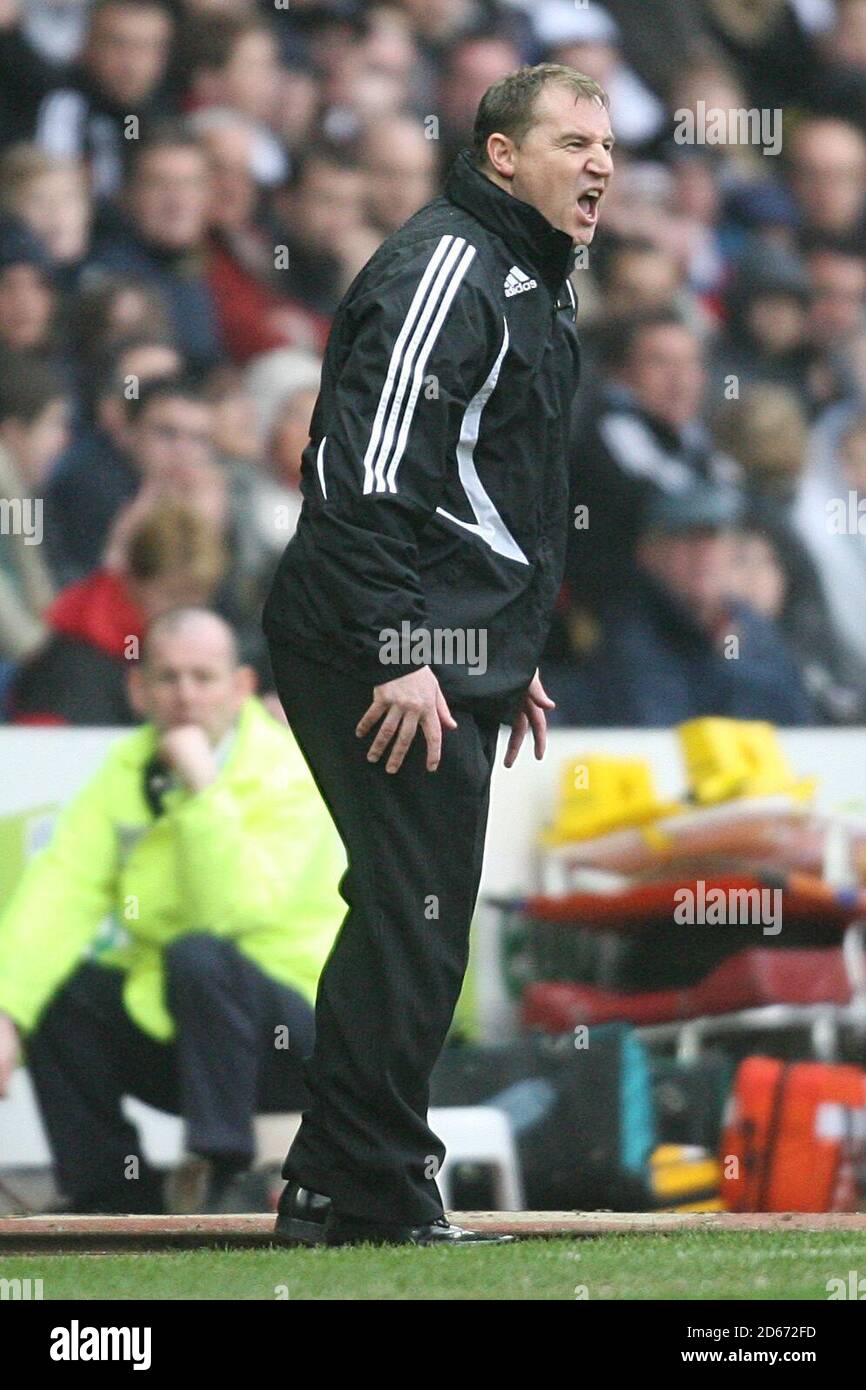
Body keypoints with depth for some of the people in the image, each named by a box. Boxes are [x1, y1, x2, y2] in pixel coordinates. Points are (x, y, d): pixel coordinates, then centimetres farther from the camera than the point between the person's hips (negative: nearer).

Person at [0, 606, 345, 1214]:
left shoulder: (288, 776, -15)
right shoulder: (127, 770, 2)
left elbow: (233, 910, -29)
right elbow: (61, 890, -11)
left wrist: (203, 787, -32)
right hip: (166, 1021, 6)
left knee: (200, 957, -33)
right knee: (52, 992, -15)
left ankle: (221, 1177, -27)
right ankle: (118, 1200, -2)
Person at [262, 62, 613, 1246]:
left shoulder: (532, 286, 19)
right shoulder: (444, 269, -14)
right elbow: (365, 471, -22)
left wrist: (516, 654, 25)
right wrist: (399, 656, -24)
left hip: (456, 660, 10)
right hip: (392, 664, -10)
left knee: (409, 925, 12)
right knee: (413, 927, -9)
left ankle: (332, 1192, 19)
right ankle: (379, 1202, -4)